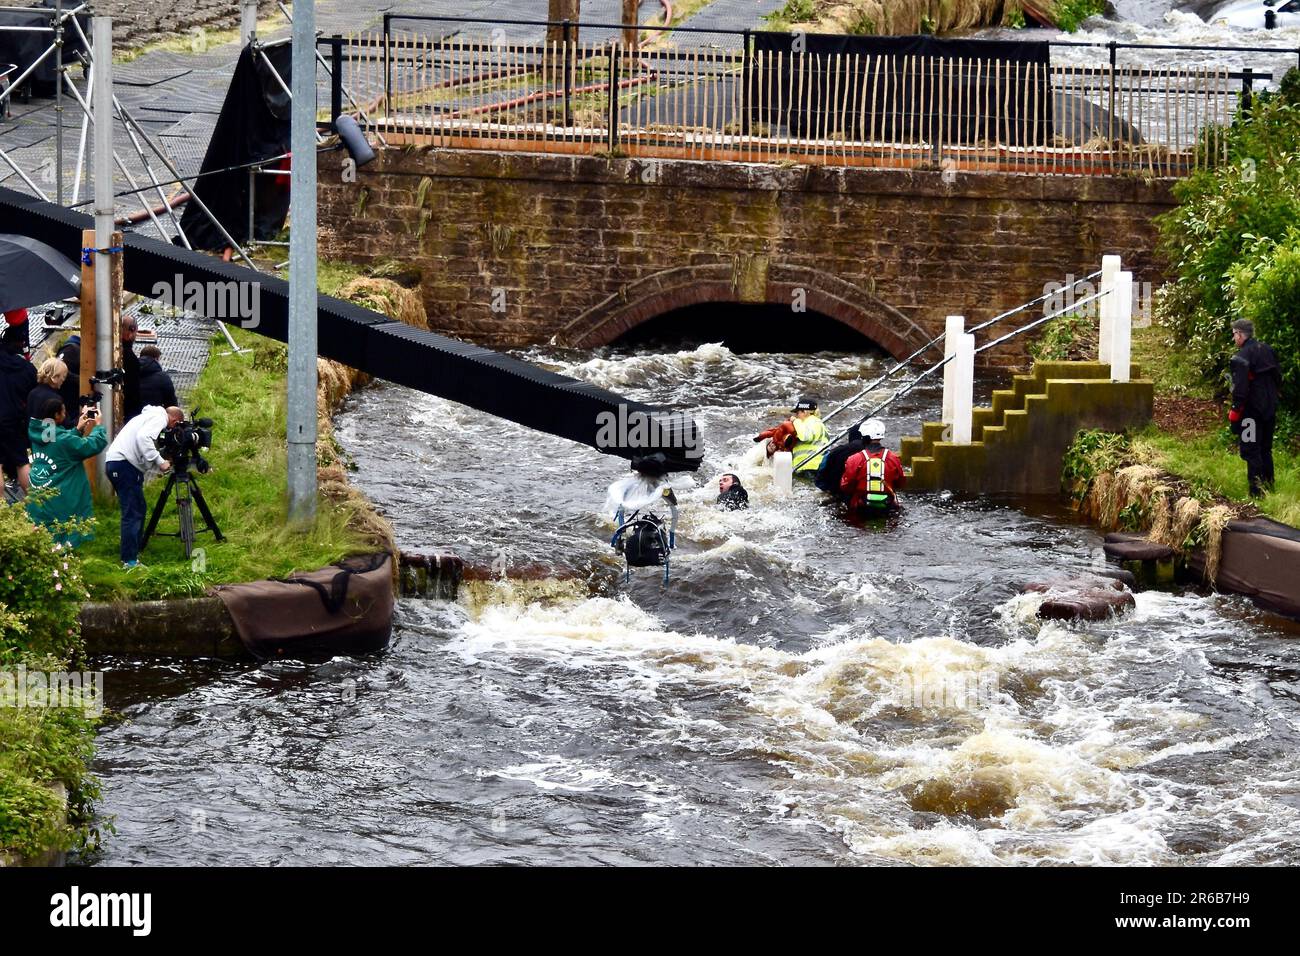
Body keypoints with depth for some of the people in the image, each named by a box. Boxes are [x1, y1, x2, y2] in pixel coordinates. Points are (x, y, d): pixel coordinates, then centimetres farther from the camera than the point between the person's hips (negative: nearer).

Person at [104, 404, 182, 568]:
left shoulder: (149, 415, 27)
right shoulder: (160, 418, -4)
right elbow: (143, 437, -21)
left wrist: (159, 465, 19)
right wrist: (159, 462, -17)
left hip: (114, 462, 10)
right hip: (124, 464, -10)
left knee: (137, 510, 18)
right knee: (133, 513, -10)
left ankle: (133, 552, 23)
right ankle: (130, 560, -12)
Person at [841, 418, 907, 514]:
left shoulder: (854, 460, -12)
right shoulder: (893, 459, -6)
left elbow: (845, 487, -3)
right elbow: (901, 483, 10)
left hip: (860, 509, -2)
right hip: (887, 507, 2)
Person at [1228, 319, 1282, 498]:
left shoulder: (1241, 357, -15)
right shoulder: (1267, 350, 10)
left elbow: (1240, 387, -21)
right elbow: (1278, 377, 16)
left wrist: (1235, 409, -16)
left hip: (1251, 409, -8)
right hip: (1270, 407, 8)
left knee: (1251, 451, -4)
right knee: (1266, 450, 18)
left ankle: (1256, 492, -7)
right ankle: (1269, 488, 23)